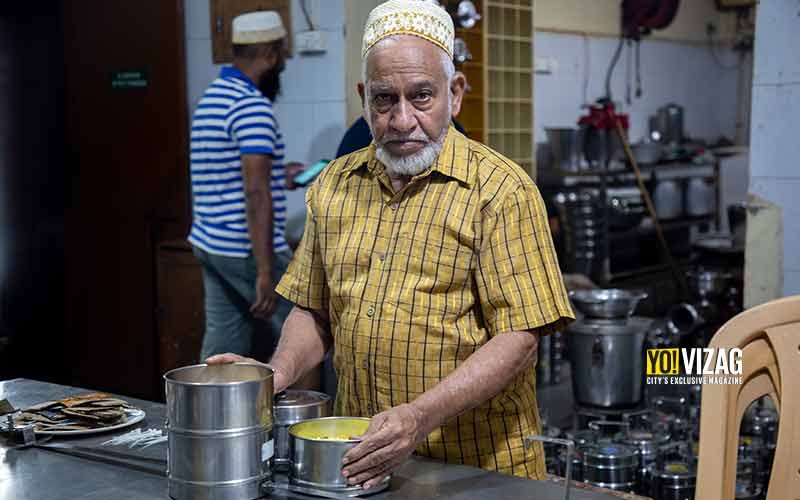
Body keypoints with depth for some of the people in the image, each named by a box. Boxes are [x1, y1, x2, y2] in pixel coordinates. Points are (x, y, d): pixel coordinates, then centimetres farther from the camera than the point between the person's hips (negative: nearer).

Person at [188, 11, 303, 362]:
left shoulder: (212, 96, 13)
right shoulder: (253, 105, -17)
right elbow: (255, 192, -23)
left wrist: (278, 178, 31)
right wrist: (266, 272, -25)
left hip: (210, 243, 9)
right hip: (245, 250, -9)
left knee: (223, 344, 12)